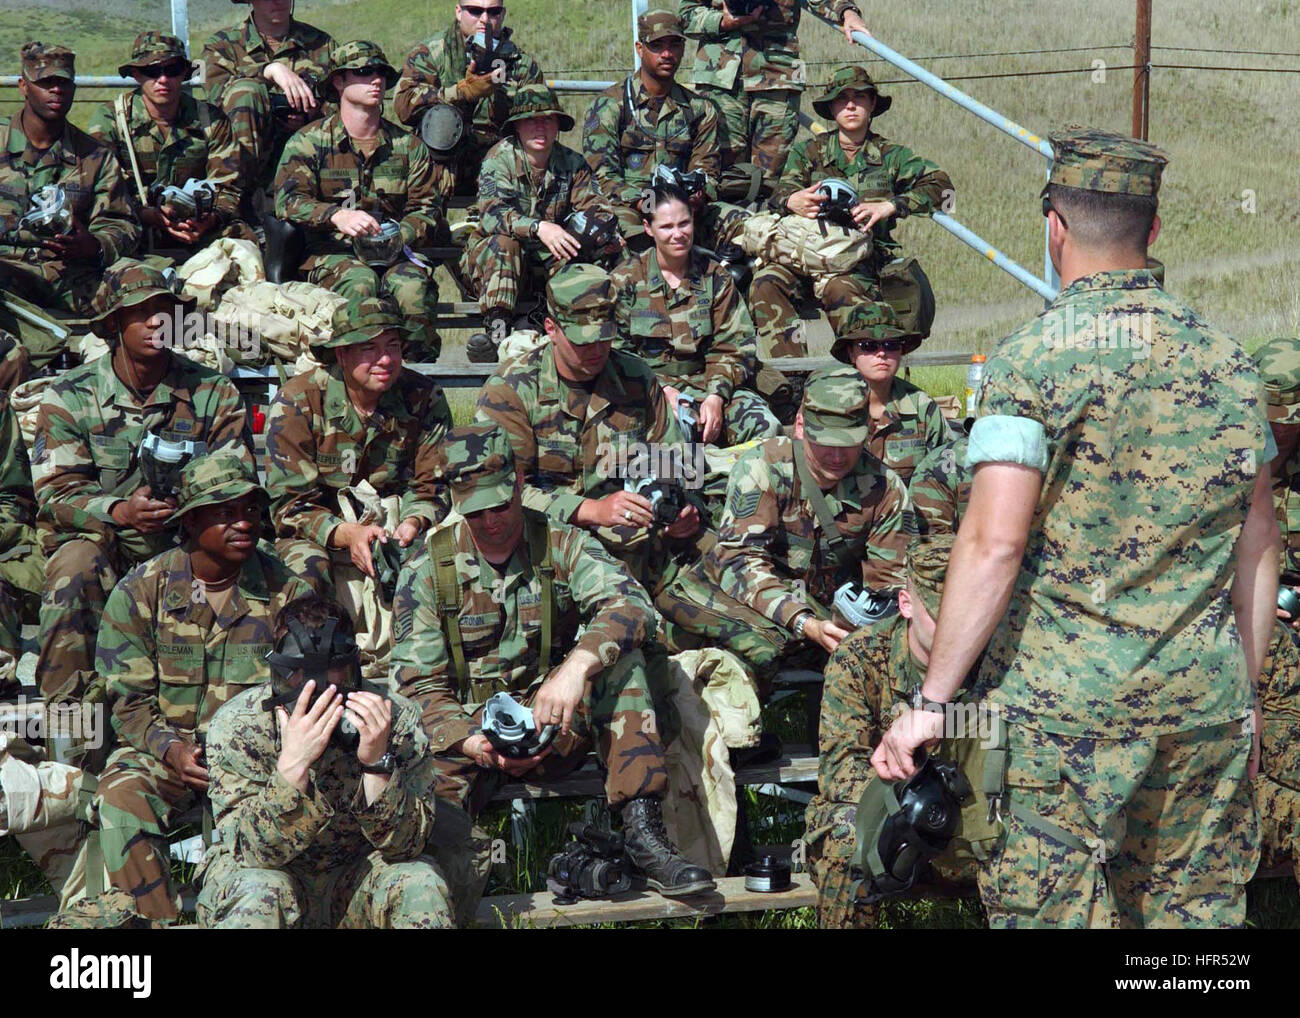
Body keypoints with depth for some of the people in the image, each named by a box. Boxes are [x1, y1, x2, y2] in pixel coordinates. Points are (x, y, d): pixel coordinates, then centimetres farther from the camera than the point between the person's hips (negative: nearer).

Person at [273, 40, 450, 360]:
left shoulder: (408, 145, 18)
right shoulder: (309, 141, 9)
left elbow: (427, 207, 13)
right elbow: (288, 201, -5)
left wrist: (399, 235, -10)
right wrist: (336, 216, -25)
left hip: (393, 253, 2)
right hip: (331, 252, -2)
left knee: (413, 286, -33)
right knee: (360, 281, -37)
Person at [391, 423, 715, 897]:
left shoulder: (563, 546, -1)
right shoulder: (427, 572, -1)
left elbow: (631, 605, -20)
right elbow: (420, 684, -5)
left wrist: (576, 667, -41)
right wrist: (474, 743, -25)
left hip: (557, 730, 2)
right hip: (470, 735, -2)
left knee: (617, 654, -27)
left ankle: (643, 830, -31)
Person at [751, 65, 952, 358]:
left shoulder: (891, 156, 13)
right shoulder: (808, 152, 17)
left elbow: (940, 185, 0)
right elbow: (779, 194, 2)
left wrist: (889, 207, -16)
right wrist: (791, 201, -25)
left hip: (868, 262, -2)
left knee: (840, 289, -38)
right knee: (766, 283, -30)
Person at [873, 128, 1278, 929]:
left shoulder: (1033, 360, -10)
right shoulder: (1226, 360, 7)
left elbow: (993, 544, -17)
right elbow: (1259, 543, 11)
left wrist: (933, 700, -12)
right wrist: (1246, 691, 21)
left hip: (1065, 707, -5)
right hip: (1204, 705, 5)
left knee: (1052, 911, 3)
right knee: (1197, 909, 12)